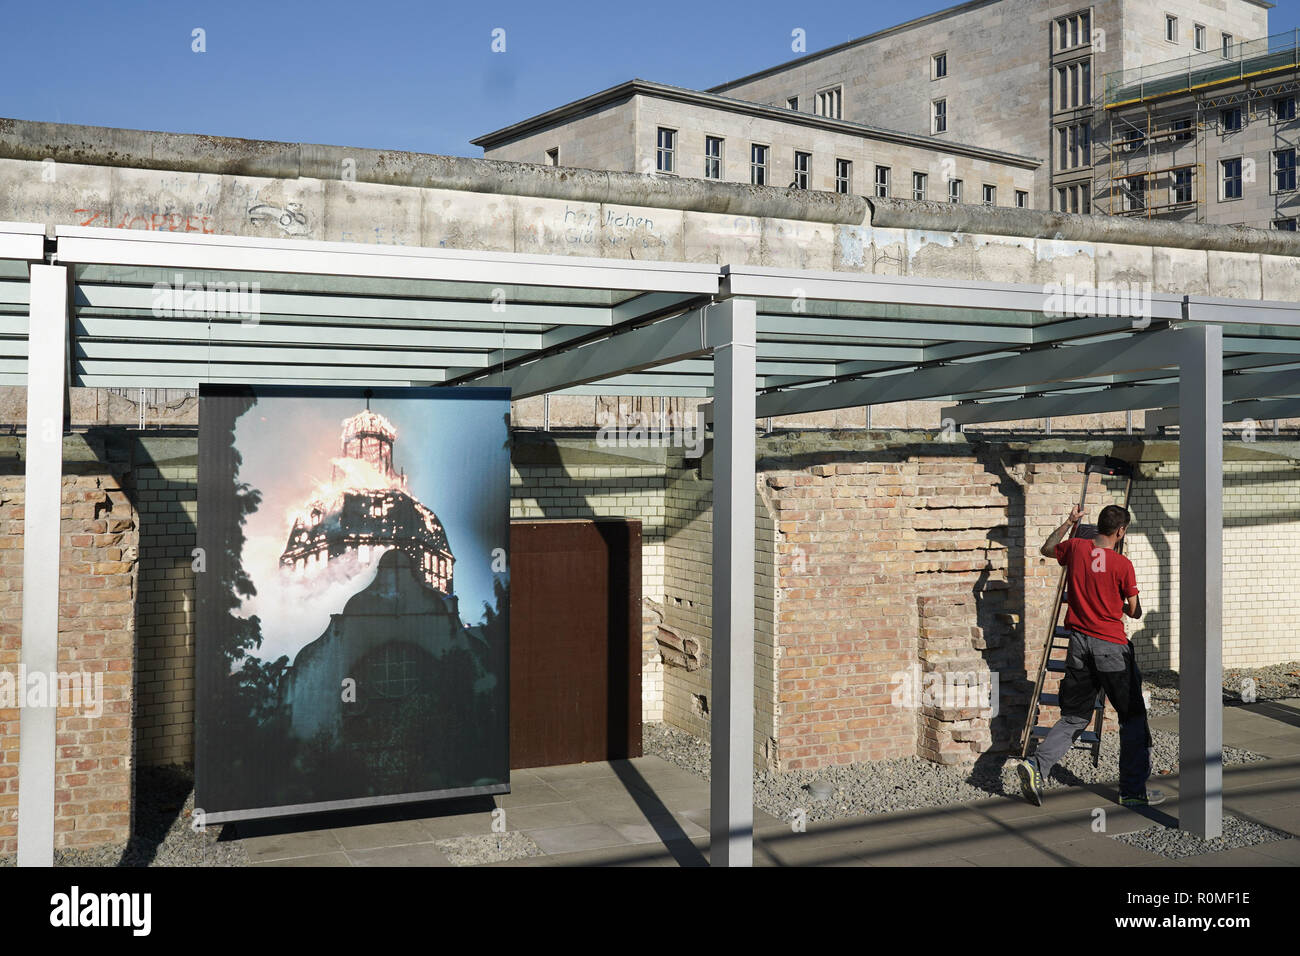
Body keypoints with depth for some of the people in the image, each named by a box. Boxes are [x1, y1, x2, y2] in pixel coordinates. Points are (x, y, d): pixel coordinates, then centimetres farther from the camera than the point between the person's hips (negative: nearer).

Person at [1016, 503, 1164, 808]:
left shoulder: (1075, 547, 0)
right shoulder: (1123, 565, -11)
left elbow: (1046, 549, 23)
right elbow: (1135, 612, 0)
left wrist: (1068, 523, 27)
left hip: (1079, 642, 5)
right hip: (1111, 646, -5)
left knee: (1074, 717, 12)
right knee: (1133, 717, 11)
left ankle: (1036, 765, -7)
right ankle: (1133, 791, 15)